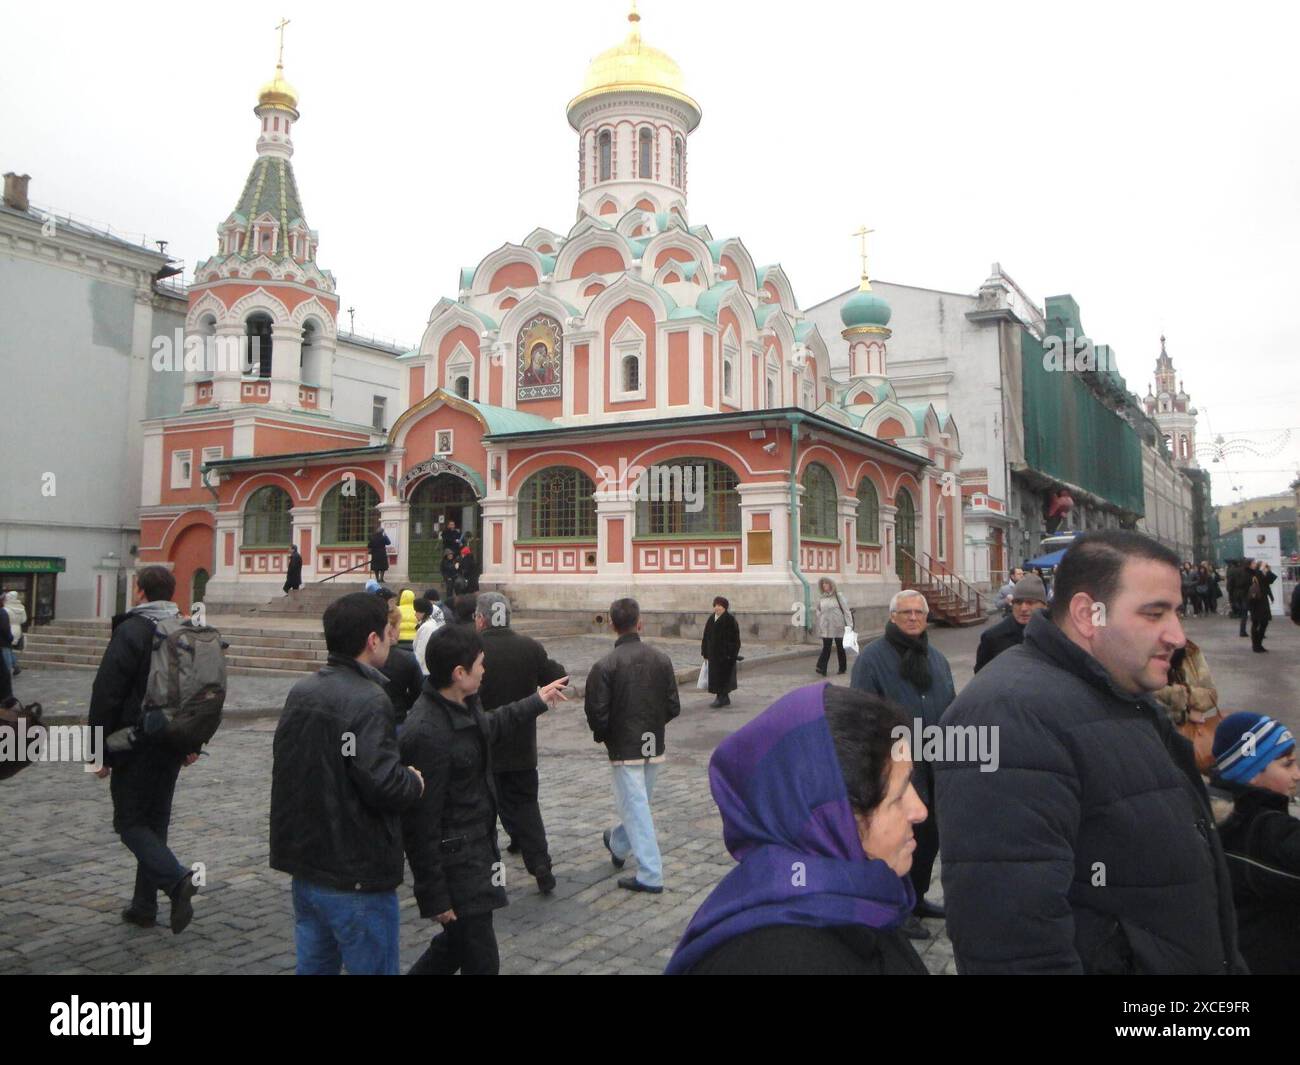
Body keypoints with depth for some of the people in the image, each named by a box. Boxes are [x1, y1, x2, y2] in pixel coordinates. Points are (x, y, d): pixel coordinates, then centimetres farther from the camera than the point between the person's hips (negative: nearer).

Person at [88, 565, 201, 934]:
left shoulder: (131, 631, -13)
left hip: (137, 748, -7)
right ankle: (144, 906, 20)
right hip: (173, 746, 7)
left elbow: (106, 696, -15)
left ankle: (177, 879, -18)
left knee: (130, 821, 1)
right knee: (155, 822, 14)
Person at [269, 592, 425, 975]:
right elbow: (383, 785, -27)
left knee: (314, 965, 19)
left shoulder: (301, 691, 6)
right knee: (373, 967, 6)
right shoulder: (367, 701, -21)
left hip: (303, 864, 8)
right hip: (356, 878, -8)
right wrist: (414, 782, -6)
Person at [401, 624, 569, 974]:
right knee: (480, 959, 2)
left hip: (478, 848, 9)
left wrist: (536, 702, 33)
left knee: (459, 939, 24)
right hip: (454, 861, -9)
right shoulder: (427, 734, -28)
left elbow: (489, 726, 26)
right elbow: (420, 823, -24)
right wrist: (434, 897, -18)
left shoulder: (464, 704, 1)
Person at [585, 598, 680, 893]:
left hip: (624, 749, -5)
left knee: (635, 808, 1)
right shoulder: (661, 659, -3)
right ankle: (618, 845, 46)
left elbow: (597, 716, -16)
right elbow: (673, 707, 0)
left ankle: (650, 875, 4)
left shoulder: (604, 666, -17)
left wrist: (601, 736, 5)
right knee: (639, 804, 22)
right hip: (655, 747, 5)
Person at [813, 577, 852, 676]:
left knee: (840, 646, 8)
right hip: (826, 627, 2)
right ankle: (821, 668, -12)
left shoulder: (838, 596, -2)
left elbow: (845, 609, -5)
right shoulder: (821, 597, 8)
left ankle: (842, 668, 19)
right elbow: (818, 612, 13)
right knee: (826, 647, -6)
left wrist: (849, 624, -12)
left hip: (838, 625, -2)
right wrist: (815, 625, 11)